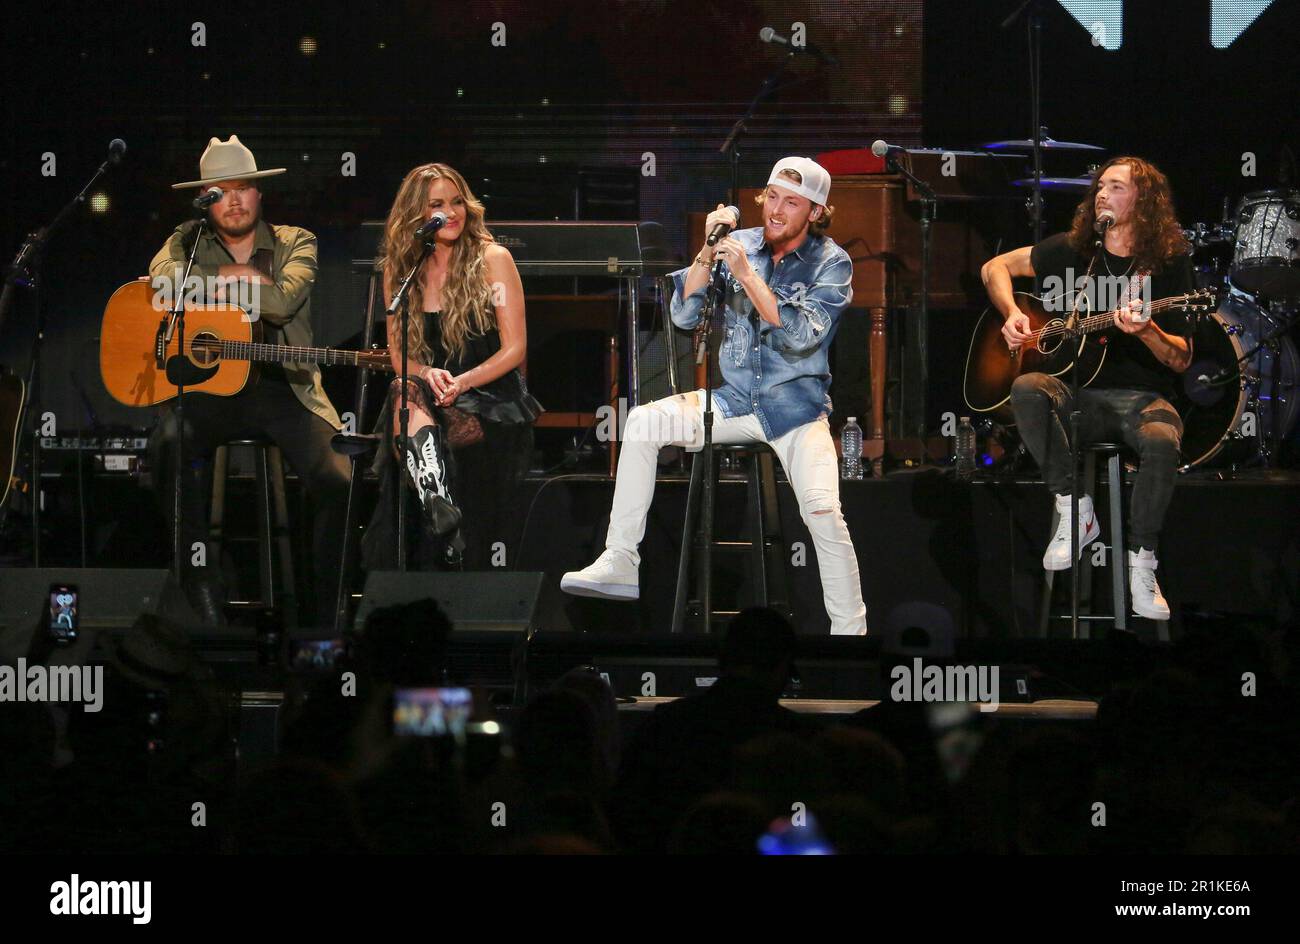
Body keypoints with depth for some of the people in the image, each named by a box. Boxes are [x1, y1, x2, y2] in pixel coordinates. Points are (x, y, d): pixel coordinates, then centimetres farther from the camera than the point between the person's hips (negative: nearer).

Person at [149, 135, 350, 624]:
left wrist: (214, 284, -3)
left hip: (283, 387, 0)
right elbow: (164, 276, -8)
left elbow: (283, 300, -8)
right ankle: (204, 596, -23)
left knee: (339, 483, -24)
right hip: (209, 387, 0)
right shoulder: (189, 240, 16)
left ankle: (325, 604, -3)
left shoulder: (295, 244, 13)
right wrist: (244, 277, -5)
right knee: (170, 442, -34)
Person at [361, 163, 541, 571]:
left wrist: (461, 382, -18)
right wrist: (427, 375, -12)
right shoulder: (399, 270, 11)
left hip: (490, 392, -2)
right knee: (406, 391, -35)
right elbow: (398, 353, 12)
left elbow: (514, 349, -2)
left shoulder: (492, 260, 1)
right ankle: (440, 510, -58)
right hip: (430, 398, 2)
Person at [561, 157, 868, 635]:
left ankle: (850, 631, -16)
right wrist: (707, 252, -16)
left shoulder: (831, 264, -7)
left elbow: (802, 337, -21)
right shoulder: (741, 245, 3)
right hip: (734, 400, 4)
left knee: (823, 511, -26)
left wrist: (747, 274, -25)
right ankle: (620, 564, -9)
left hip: (795, 410, -4)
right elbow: (684, 316, -2)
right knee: (642, 422, -14)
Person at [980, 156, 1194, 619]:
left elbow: (1182, 360, -1)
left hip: (1142, 397, -2)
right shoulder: (1072, 250, 9)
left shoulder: (1168, 263, 1)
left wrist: (1146, 331, -21)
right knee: (1027, 390, -32)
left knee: (1162, 441, -38)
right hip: (1078, 393, 2)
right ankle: (1073, 509, -21)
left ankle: (1141, 560, -23)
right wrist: (1012, 314, 1)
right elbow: (995, 267, 20)